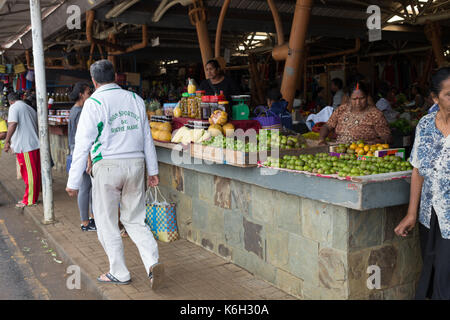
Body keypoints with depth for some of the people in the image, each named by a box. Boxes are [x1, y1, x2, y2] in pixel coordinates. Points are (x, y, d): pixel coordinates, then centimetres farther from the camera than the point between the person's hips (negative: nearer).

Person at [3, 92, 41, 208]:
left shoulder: (14, 107, -6)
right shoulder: (30, 108, 18)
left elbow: (13, 124, -20)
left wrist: (7, 141, -15)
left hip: (24, 146, -8)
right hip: (35, 144, 8)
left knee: (29, 174, -2)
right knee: (34, 173, 13)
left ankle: (29, 200, 6)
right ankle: (33, 197, 23)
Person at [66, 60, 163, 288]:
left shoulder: (94, 103, -5)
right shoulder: (135, 99, 8)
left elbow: (83, 144, -7)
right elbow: (147, 137, 11)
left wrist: (73, 181, -2)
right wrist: (153, 170, 17)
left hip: (107, 167, -4)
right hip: (136, 165, 5)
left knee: (107, 223, 11)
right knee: (135, 220, 15)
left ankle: (119, 273, 20)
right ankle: (153, 263, -2)